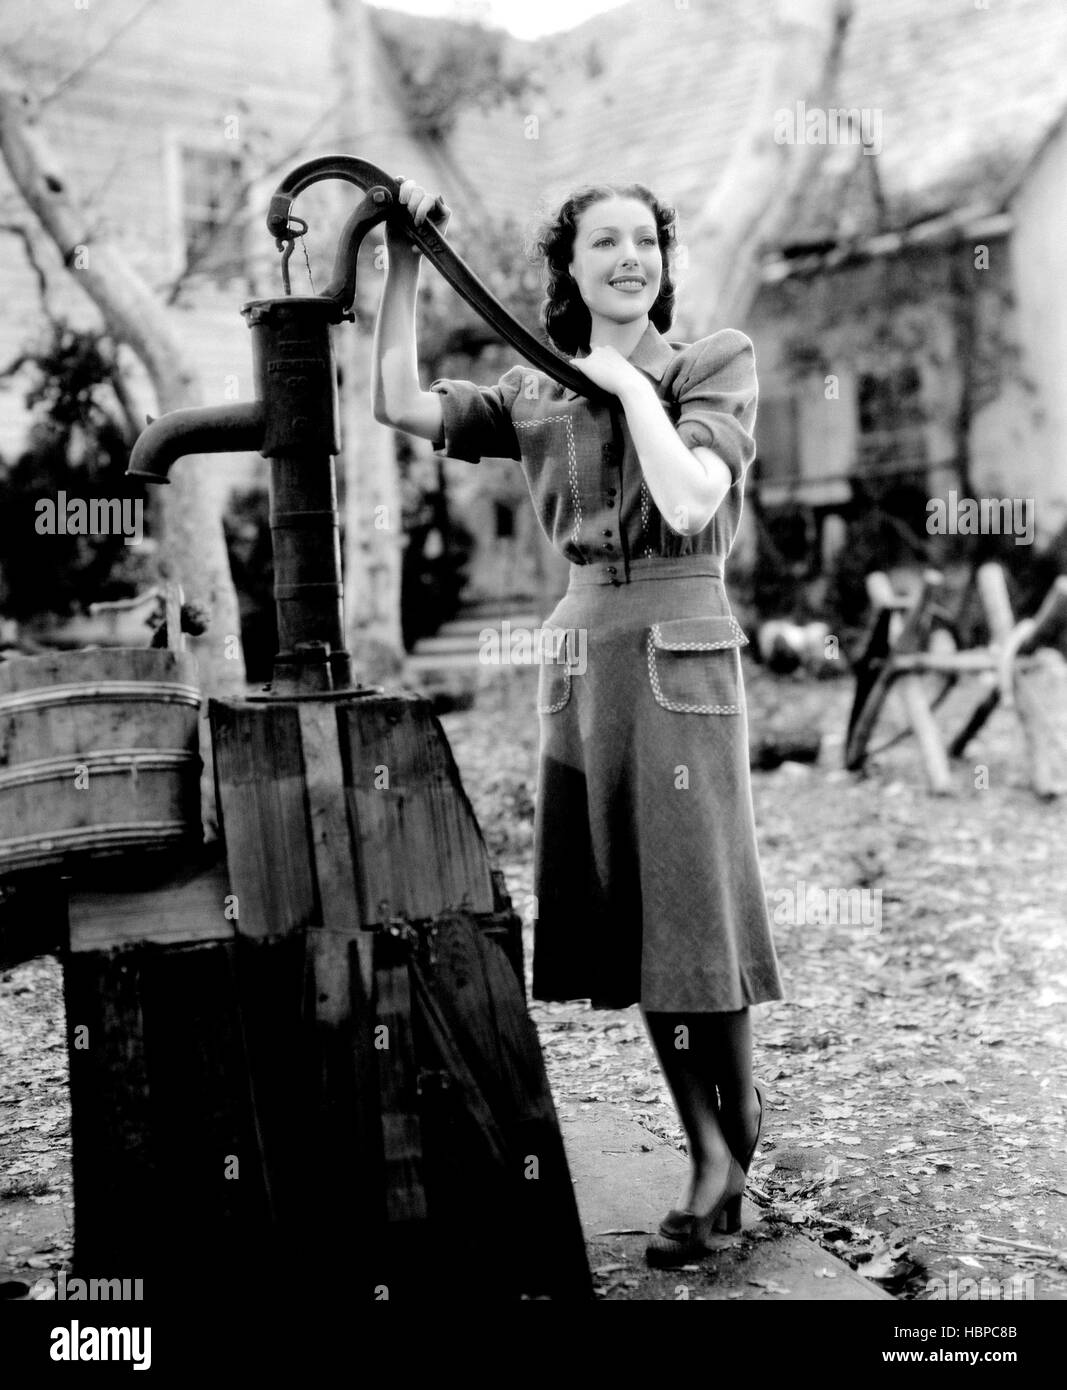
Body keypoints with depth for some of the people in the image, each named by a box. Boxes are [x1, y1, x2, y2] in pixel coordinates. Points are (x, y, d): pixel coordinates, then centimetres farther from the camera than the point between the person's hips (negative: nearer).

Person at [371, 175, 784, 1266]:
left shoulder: (717, 362, 1)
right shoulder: (532, 395, 13)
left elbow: (689, 506, -14)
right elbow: (397, 405, 1)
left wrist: (630, 385, -7)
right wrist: (404, 264, 0)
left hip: (680, 654, -5)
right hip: (578, 655, 5)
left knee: (691, 910, -3)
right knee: (625, 923, 6)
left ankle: (740, 1124, 18)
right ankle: (710, 1155, 18)